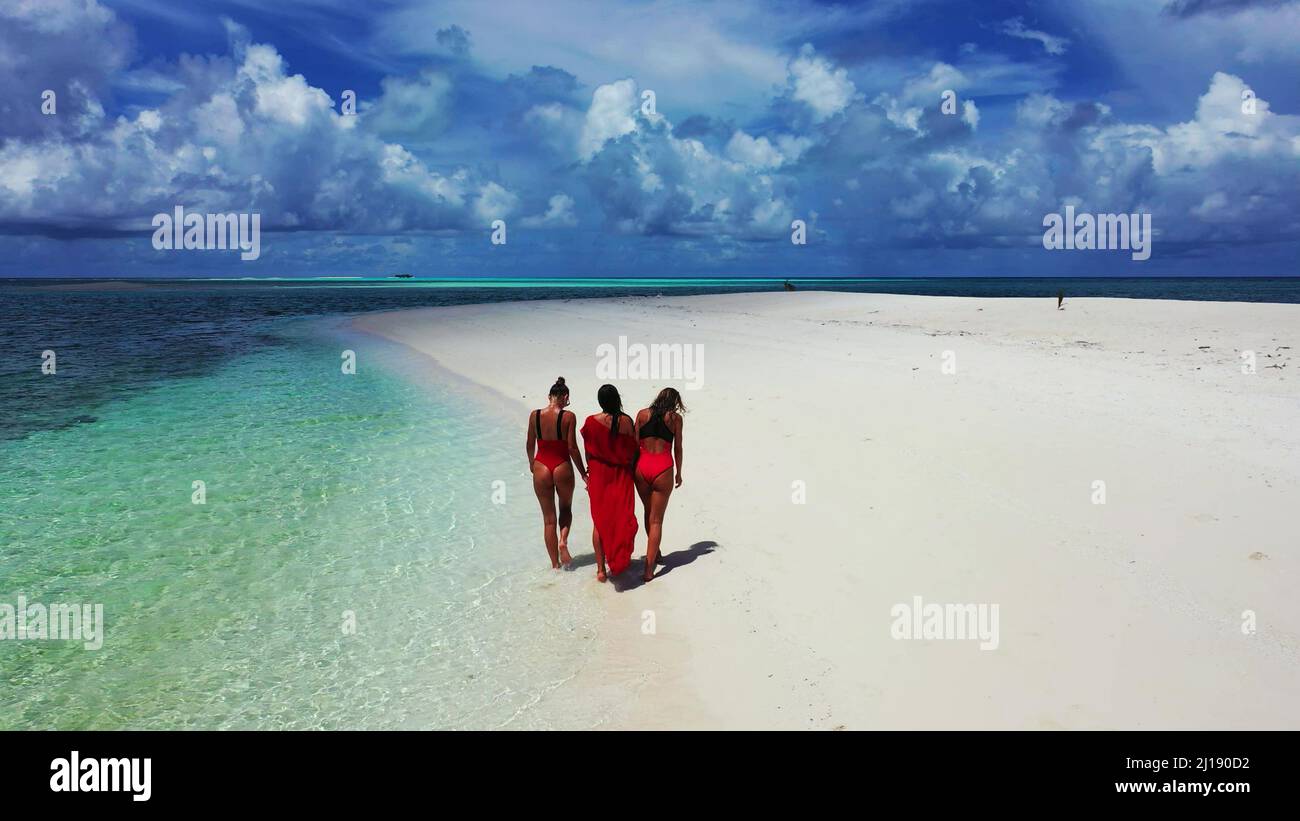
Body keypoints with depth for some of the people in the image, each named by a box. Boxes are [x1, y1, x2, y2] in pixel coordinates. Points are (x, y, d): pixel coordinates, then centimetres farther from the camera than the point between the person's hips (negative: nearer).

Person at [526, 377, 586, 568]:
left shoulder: (534, 415, -2)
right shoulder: (568, 417, -10)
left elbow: (530, 445, 7)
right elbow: (572, 448, -10)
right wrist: (583, 473, 1)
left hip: (541, 468, 2)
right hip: (563, 467, -1)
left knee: (549, 519, 12)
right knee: (566, 508, 26)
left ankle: (555, 564, 17)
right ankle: (563, 541, 0)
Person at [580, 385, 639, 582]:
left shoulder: (591, 422, -8)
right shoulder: (626, 421, -10)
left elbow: (588, 452, 0)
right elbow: (632, 451, -4)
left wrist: (589, 474, 12)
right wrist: (629, 470, 11)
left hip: (599, 476, 1)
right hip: (622, 476, -1)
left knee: (599, 521, 8)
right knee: (622, 518, 10)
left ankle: (601, 569, 8)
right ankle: (619, 560, 11)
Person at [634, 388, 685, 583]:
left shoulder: (642, 414, 7)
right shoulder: (675, 418, 3)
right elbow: (677, 448, 7)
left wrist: (632, 468, 13)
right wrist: (679, 473, 19)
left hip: (642, 466, 2)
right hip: (663, 468, -2)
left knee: (648, 512, 24)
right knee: (656, 520, 3)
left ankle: (655, 554, 37)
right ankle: (649, 569, -1)